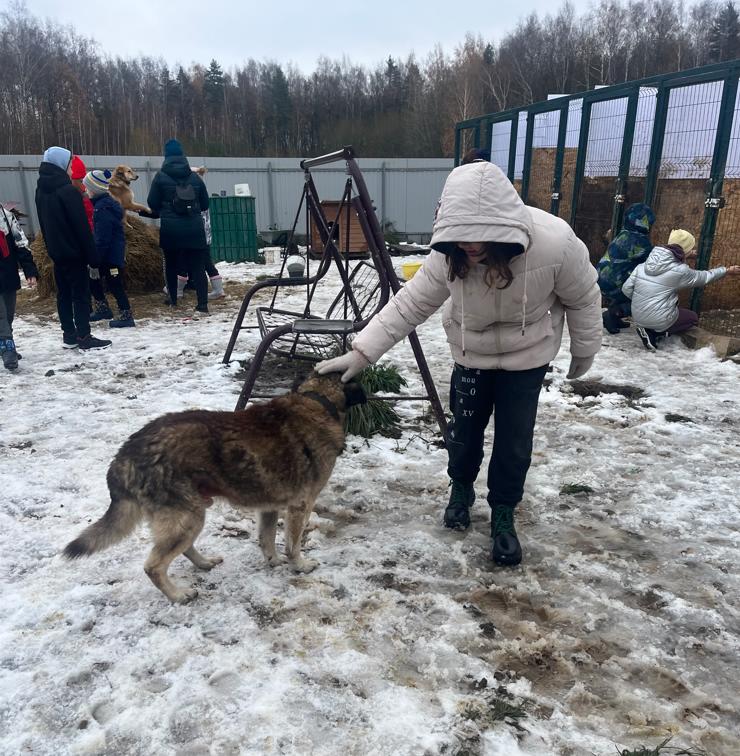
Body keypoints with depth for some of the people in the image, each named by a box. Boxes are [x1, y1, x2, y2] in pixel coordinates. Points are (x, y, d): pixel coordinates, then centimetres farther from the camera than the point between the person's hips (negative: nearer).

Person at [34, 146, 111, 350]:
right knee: (81, 294, -2)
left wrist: (51, 247, 20)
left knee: (63, 293, 12)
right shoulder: (68, 191, -18)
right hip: (73, 252, -8)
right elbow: (82, 227, -18)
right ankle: (84, 337, 0)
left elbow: (44, 223, 14)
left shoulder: (41, 189, 9)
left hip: (56, 251, 8)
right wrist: (92, 256, -14)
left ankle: (69, 335, 17)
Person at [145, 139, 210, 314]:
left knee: (171, 263, 17)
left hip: (171, 229, -1)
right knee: (198, 266, 2)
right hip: (194, 229, 1)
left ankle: (173, 300, 24)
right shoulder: (195, 177, 4)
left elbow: (152, 203, 0)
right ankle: (203, 304, -8)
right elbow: (205, 204, 12)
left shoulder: (161, 176, -2)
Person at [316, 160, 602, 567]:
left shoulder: (555, 242, -33)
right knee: (464, 426, 9)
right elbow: (410, 303, -20)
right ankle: (460, 487, 40)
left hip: (527, 353, -1)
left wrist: (584, 351, -1)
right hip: (471, 351, 2)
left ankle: (503, 514, 22)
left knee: (515, 437, -2)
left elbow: (583, 298, -14)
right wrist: (363, 350, -29)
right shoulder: (448, 255, -28)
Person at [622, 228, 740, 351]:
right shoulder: (680, 271, -12)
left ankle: (647, 330, 7)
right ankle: (657, 333, 0)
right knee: (693, 317, 22)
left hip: (637, 318, 5)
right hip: (659, 321, -5)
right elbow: (704, 277, 5)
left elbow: (626, 289, 0)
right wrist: (727, 271, 21)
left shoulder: (643, 265, 0)